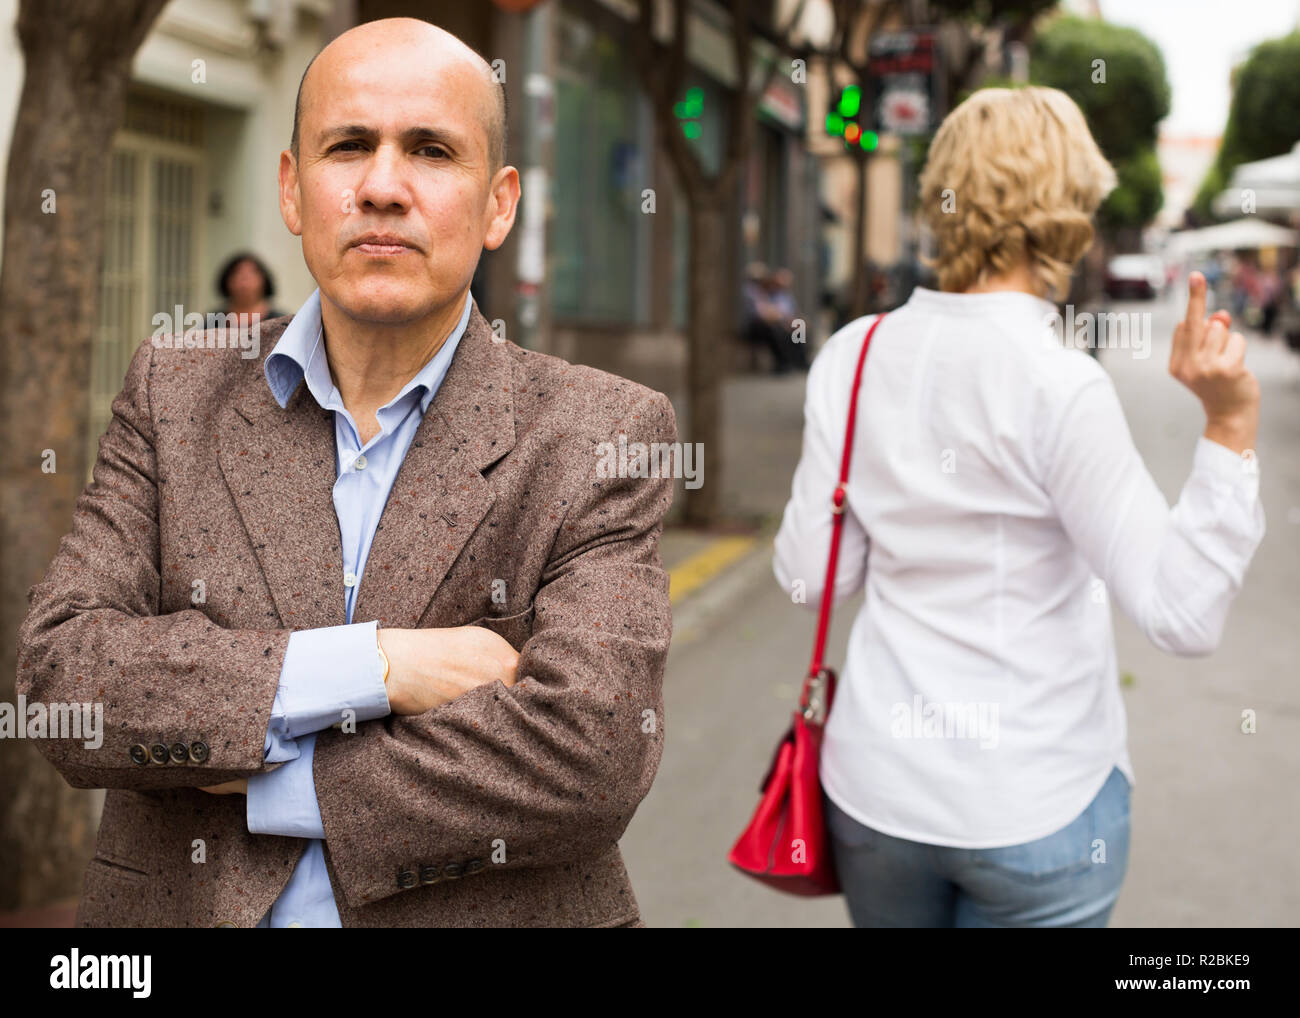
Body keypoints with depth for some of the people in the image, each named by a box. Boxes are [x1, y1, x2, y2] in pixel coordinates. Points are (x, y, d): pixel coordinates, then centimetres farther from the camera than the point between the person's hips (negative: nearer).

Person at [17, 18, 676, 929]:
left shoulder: (606, 439, -10)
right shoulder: (173, 402, -3)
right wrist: (372, 665, -22)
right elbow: (62, 673, -13)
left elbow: (589, 757, -21)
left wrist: (271, 783, -15)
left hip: (496, 910, -1)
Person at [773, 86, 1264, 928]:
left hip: (877, 788, 4)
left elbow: (811, 574, 2)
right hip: (1037, 807, -4)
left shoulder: (854, 354, -3)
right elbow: (1182, 612, -19)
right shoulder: (1059, 385, -18)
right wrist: (1230, 426, -23)